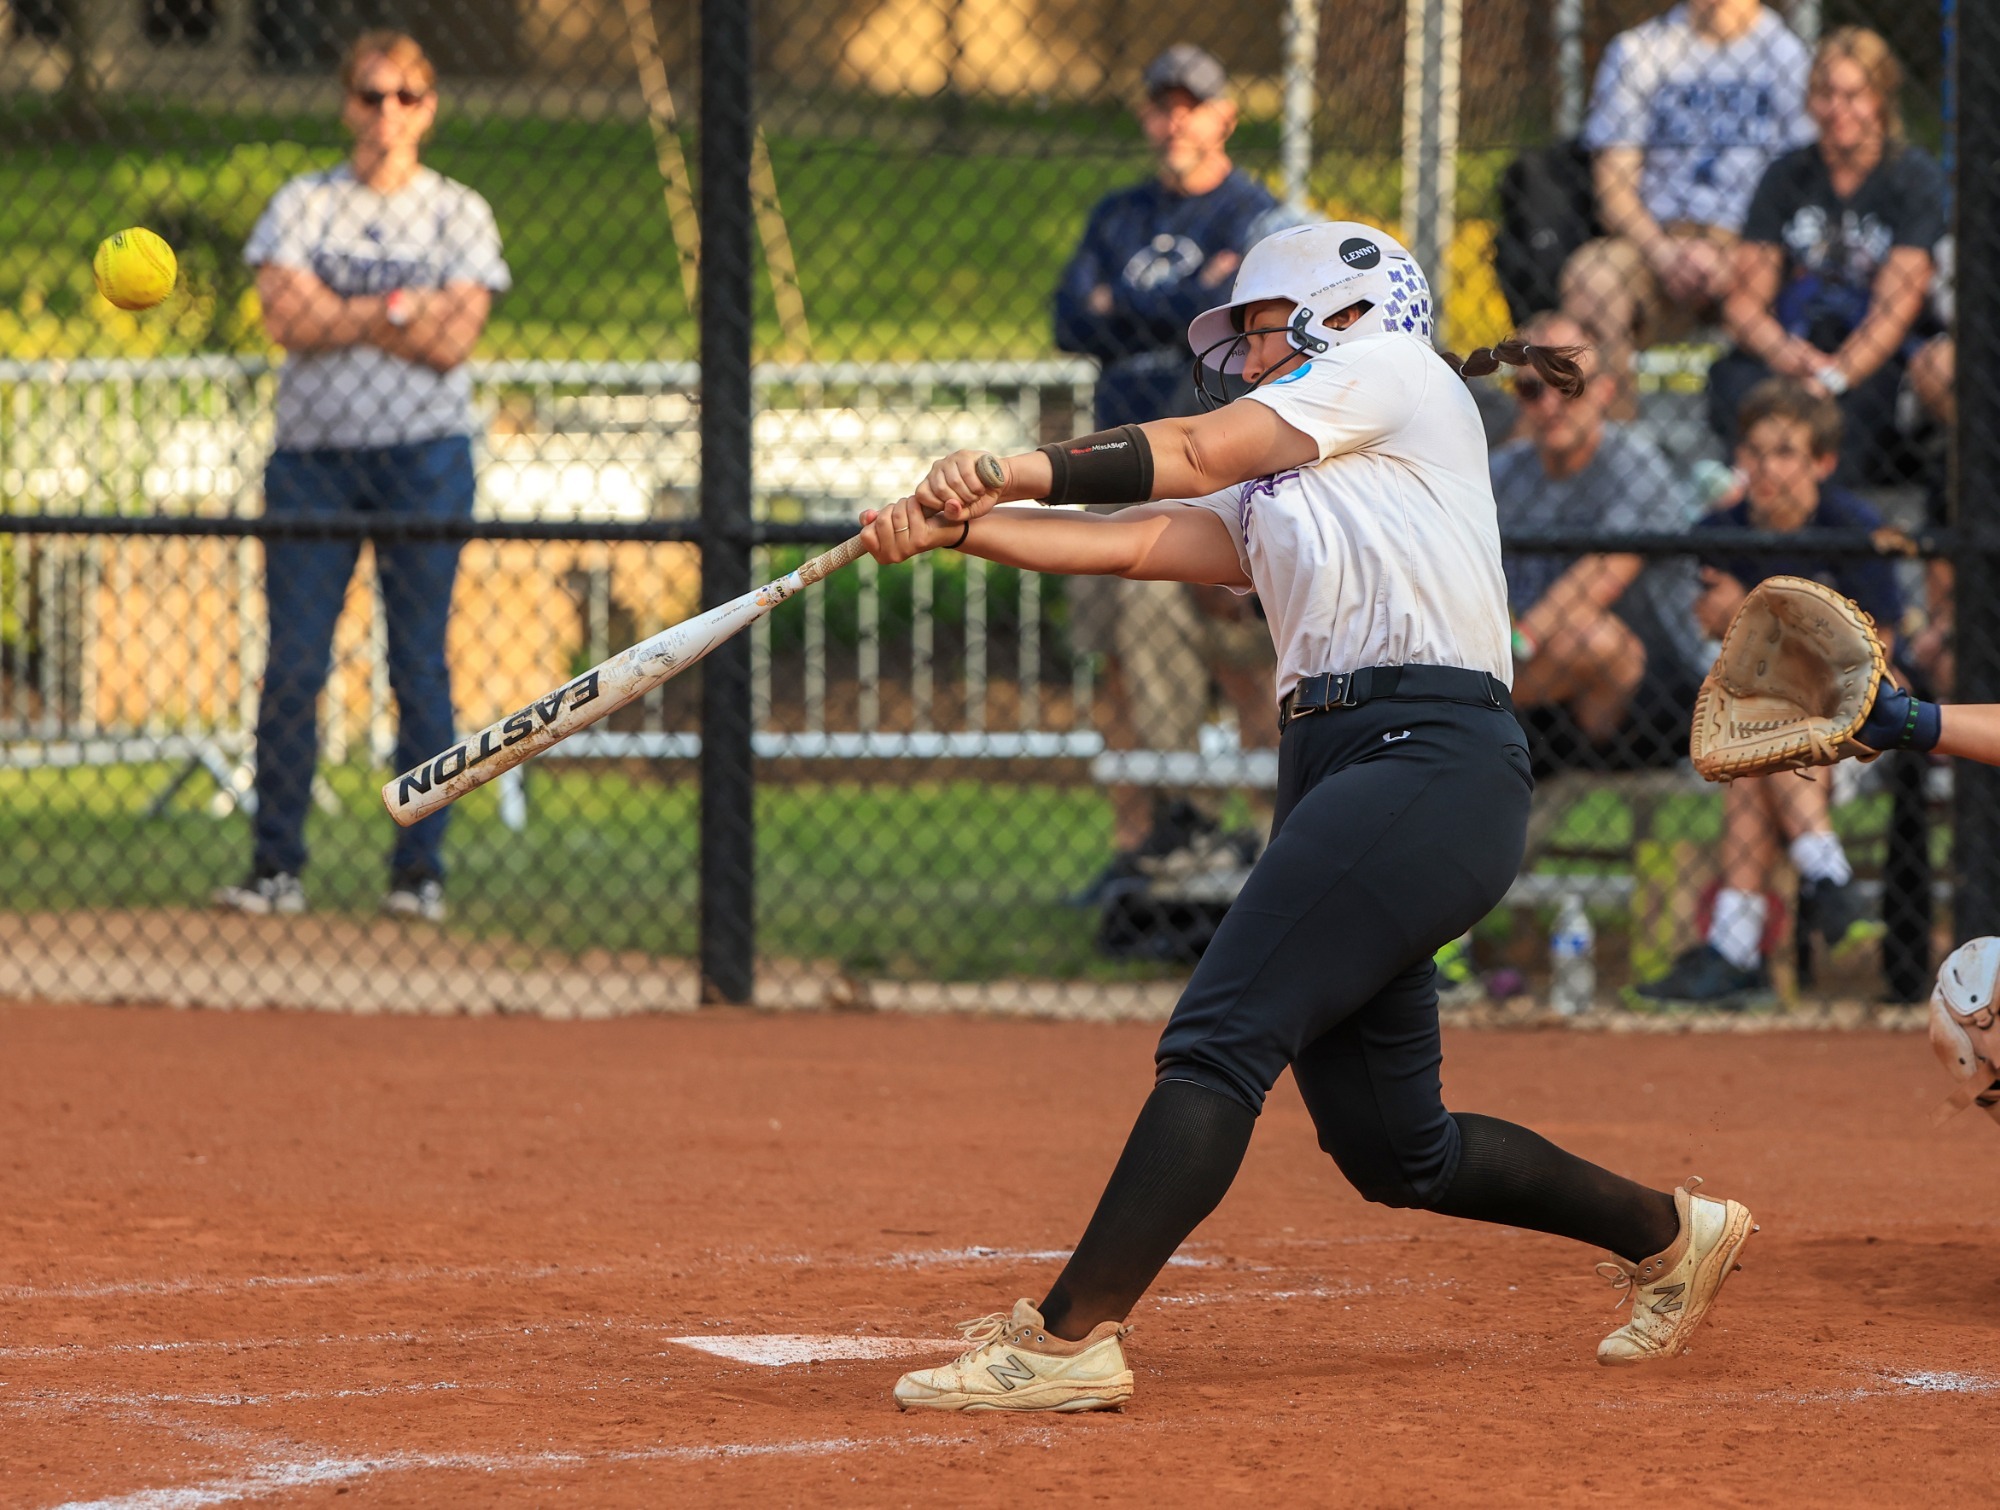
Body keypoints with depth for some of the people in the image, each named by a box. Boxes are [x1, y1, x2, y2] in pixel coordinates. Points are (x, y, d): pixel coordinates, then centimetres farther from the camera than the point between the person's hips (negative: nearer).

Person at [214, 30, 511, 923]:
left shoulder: (458, 214, 7)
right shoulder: (301, 205, 9)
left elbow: (453, 341, -6)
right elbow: (286, 318, -7)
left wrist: (340, 313, -7)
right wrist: (403, 309, -8)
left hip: (425, 457, -1)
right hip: (312, 453, 1)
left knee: (420, 668, -2)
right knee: (293, 664, -4)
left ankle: (419, 868, 3)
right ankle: (275, 868, 0)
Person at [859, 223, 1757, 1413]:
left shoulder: (1394, 371, 8)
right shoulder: (1274, 503, 30)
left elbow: (1195, 454, -1)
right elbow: (1137, 542, 16)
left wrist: (1015, 471, -2)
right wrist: (956, 526, 3)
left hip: (1434, 762, -9)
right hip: (1336, 769, 9)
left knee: (1220, 1039, -18)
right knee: (1391, 1149, 10)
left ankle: (1071, 1337, -24)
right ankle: (1668, 1233, 28)